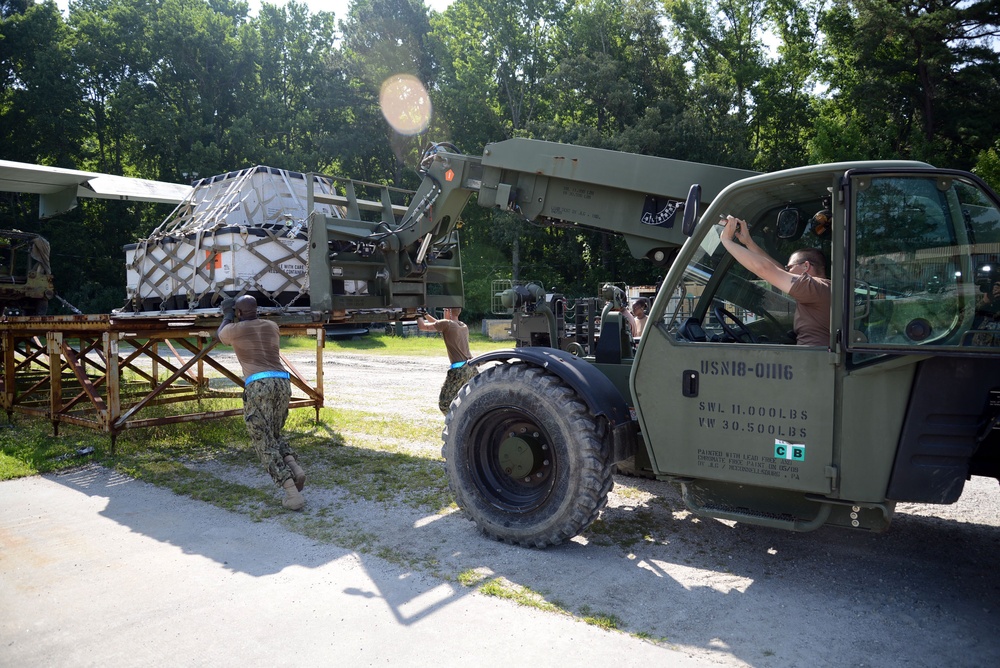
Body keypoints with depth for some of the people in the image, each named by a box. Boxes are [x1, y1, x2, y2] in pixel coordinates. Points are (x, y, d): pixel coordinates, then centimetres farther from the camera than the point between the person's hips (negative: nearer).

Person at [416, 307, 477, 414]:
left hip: (459, 369, -8)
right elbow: (438, 324, 31)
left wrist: (420, 316, 18)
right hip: (471, 367, 8)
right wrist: (426, 315, 30)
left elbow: (422, 327, -1)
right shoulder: (464, 326, 17)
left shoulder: (447, 324, -6)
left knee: (444, 402, -1)